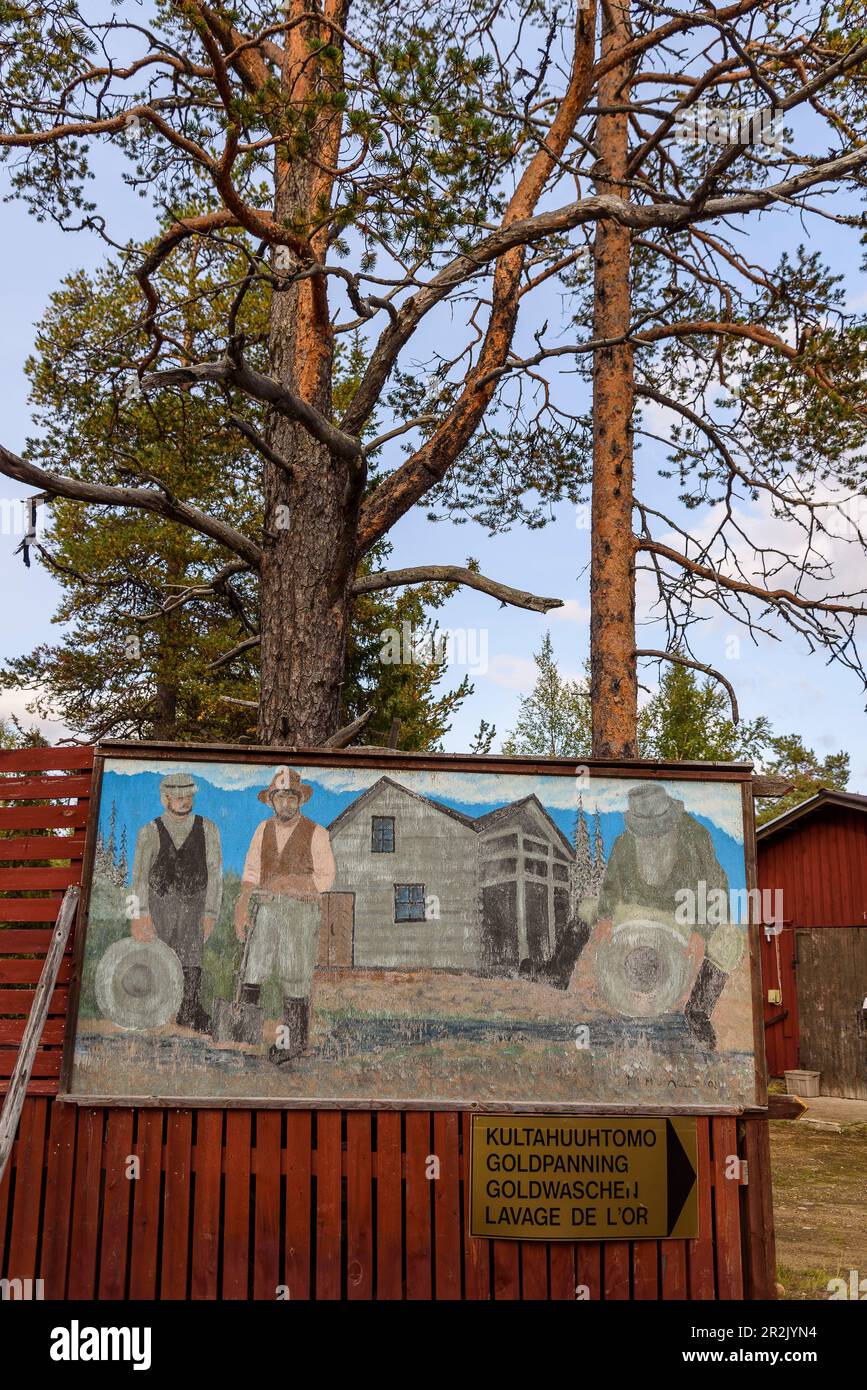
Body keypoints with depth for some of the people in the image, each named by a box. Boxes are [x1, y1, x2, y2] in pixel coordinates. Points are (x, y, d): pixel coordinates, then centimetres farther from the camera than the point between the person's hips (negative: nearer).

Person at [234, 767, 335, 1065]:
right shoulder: (263, 830, 10)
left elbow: (325, 878, 0)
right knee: (251, 975, -4)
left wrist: (291, 884, -14)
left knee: (295, 979, 2)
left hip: (300, 910, -3)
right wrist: (242, 908, -3)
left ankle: (292, 1041, 13)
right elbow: (250, 873, 8)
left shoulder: (316, 834, -1)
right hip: (263, 909, 3)